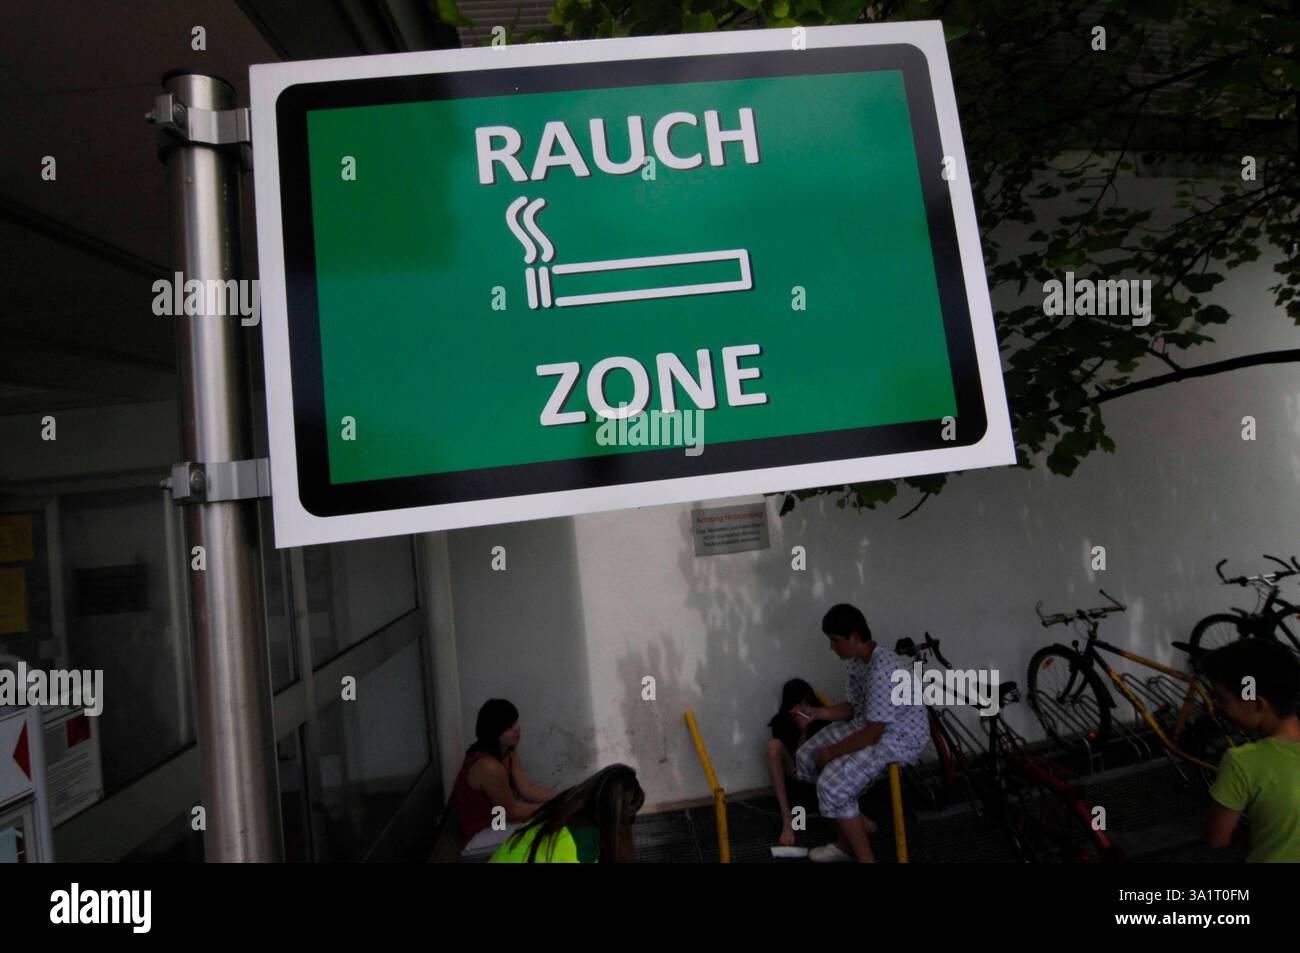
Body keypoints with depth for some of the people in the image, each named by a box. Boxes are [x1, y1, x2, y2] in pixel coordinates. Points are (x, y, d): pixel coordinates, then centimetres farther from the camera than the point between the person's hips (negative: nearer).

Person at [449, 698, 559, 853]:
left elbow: (527, 789, -5)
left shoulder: (507, 752, -4)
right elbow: (511, 814, -24)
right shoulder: (489, 766, -33)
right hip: (477, 833, -9)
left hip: (493, 814, 9)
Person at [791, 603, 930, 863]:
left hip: (900, 736, -10)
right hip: (870, 724, 10)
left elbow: (871, 734, -27)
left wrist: (831, 752, -16)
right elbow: (855, 708, 10)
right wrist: (816, 713, -3)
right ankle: (856, 824, 20)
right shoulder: (855, 661, -1)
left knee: (832, 784, -23)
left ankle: (865, 859, -5)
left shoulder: (883, 671, -31)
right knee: (806, 757, 5)